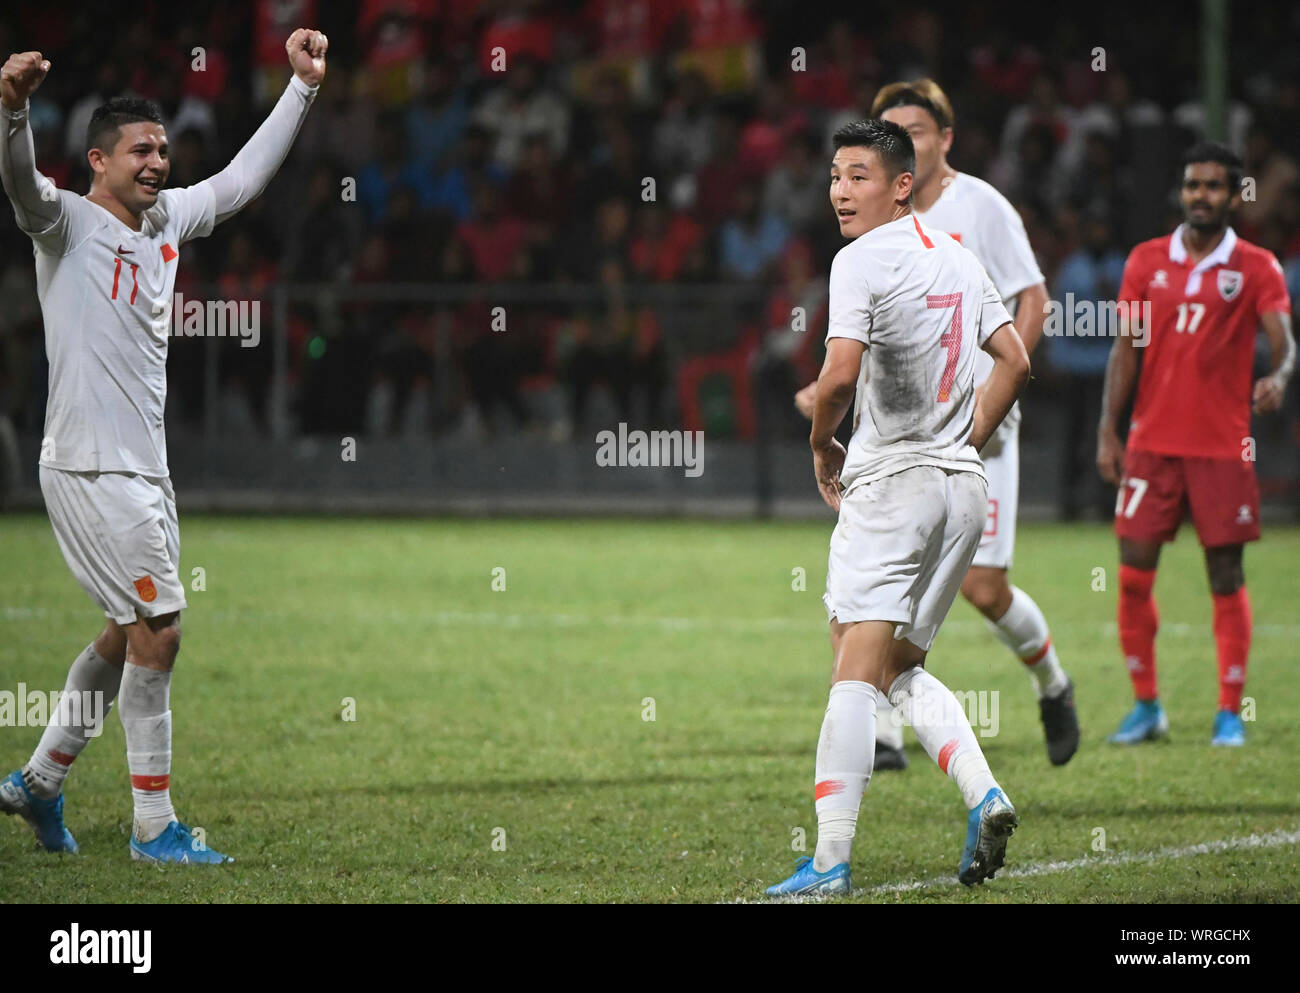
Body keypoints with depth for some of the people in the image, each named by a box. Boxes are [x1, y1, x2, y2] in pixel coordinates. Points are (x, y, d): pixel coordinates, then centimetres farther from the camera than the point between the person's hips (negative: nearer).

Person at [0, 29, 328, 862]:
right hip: (89, 468, -8)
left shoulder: (166, 220, 13)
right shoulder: (68, 222, -8)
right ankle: (154, 827, -5)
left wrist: (303, 86, 18)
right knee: (159, 629, -11)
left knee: (130, 634, 15)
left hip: (145, 467, 9)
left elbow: (245, 176, 23)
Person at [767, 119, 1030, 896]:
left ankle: (831, 860, -14)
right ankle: (983, 794, -1)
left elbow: (840, 374, -21)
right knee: (901, 666, 17)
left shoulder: (863, 259, -10)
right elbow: (1016, 362, 17)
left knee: (857, 670, -10)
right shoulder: (959, 260, 13)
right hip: (964, 487, 8)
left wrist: (822, 445, -2)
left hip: (892, 480, -8)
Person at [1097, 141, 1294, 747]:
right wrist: (1107, 431, 2)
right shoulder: (1147, 262, 8)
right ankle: (1146, 705, 10)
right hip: (1152, 441, 2)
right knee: (1133, 573, -2)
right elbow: (1125, 349, 9)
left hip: (1222, 445, -2)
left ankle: (1230, 712, 5)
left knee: (1226, 576, -1)